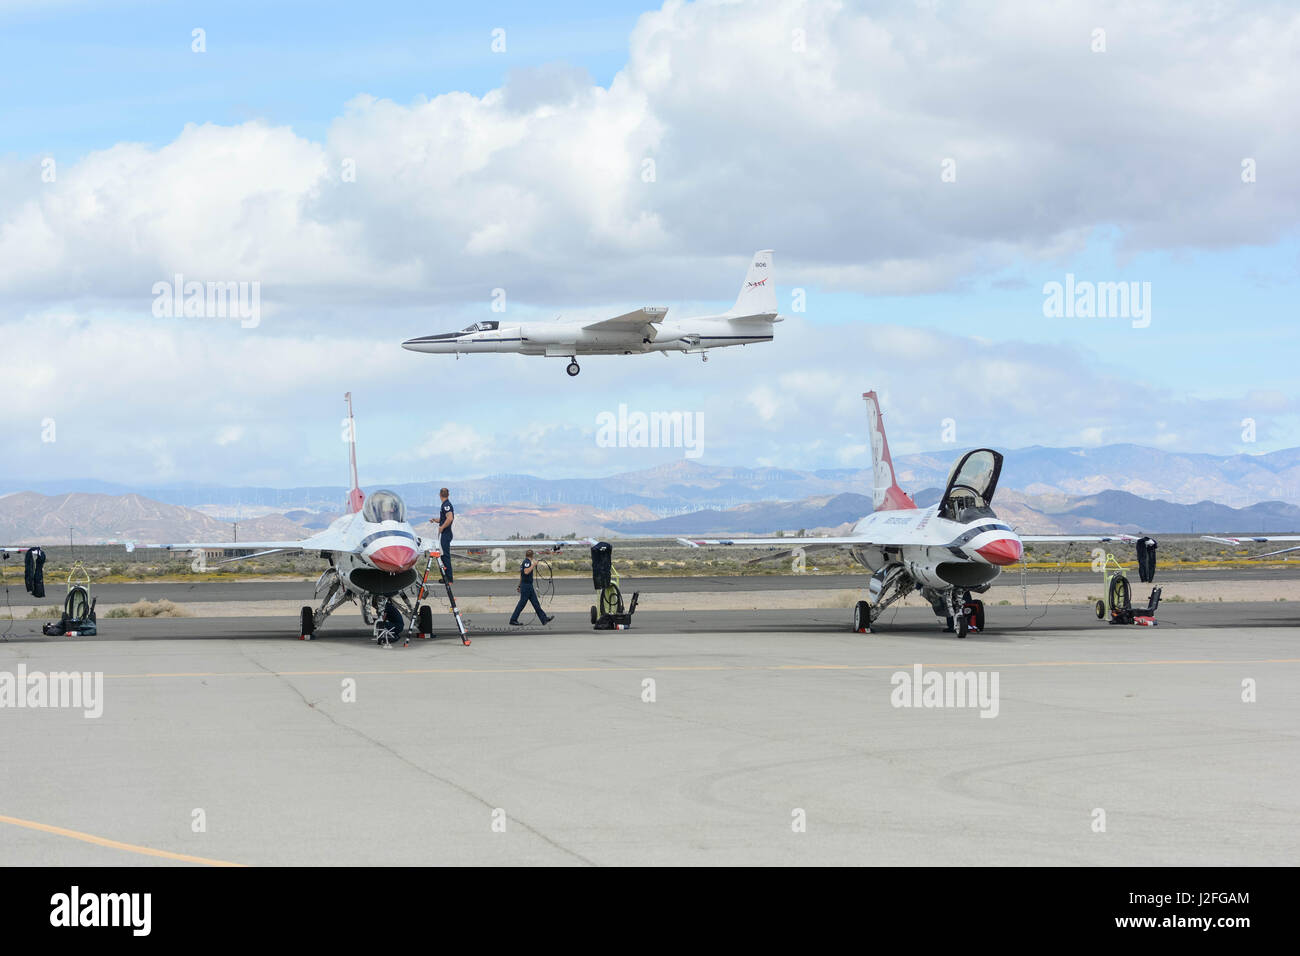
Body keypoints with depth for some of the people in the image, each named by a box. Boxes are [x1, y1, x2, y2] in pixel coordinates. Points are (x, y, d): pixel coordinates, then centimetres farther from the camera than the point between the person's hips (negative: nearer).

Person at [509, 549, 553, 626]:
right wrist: (533, 565, -19)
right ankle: (513, 619, 2)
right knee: (522, 603, -5)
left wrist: (519, 586, 28)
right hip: (526, 585, -10)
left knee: (536, 603, 6)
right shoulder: (527, 562, -13)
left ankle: (544, 619, 4)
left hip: (529, 586, 10)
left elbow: (521, 575, 23)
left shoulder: (524, 562, 17)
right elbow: (526, 572, -29)